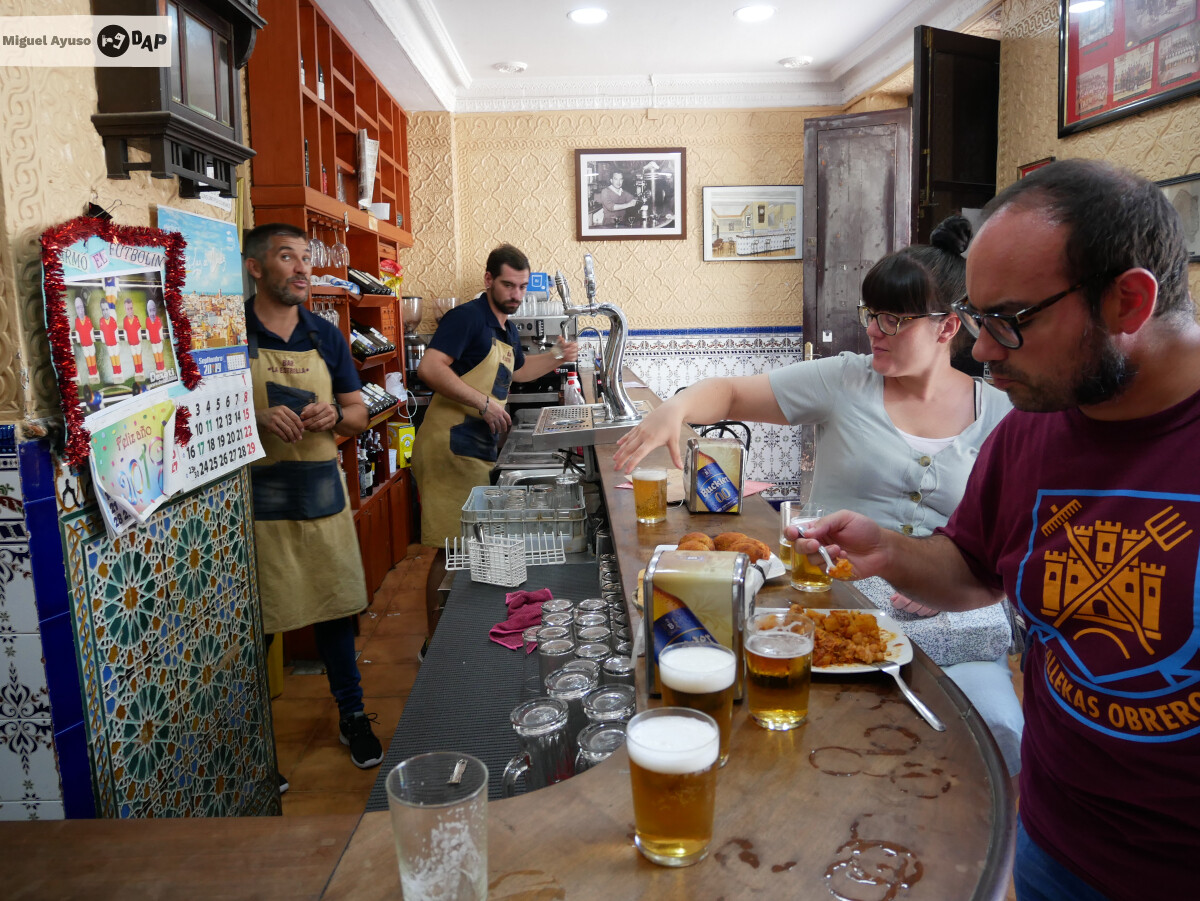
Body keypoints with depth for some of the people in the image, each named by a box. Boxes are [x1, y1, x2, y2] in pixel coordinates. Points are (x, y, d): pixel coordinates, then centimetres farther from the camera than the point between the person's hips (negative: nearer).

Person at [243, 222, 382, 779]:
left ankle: (352, 716, 29)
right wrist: (256, 419, -22)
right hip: (254, 499, -4)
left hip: (322, 493, 4)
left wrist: (335, 416, -10)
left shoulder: (326, 336, 9)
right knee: (256, 622, 5)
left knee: (336, 607, 12)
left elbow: (358, 415, 12)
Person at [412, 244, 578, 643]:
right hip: (450, 446, -9)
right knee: (451, 549, -6)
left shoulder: (507, 328, 18)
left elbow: (516, 370, 38)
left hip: (481, 451, 9)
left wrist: (557, 357, 22)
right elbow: (429, 368, -24)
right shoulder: (467, 317, -11)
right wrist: (483, 403, -24)